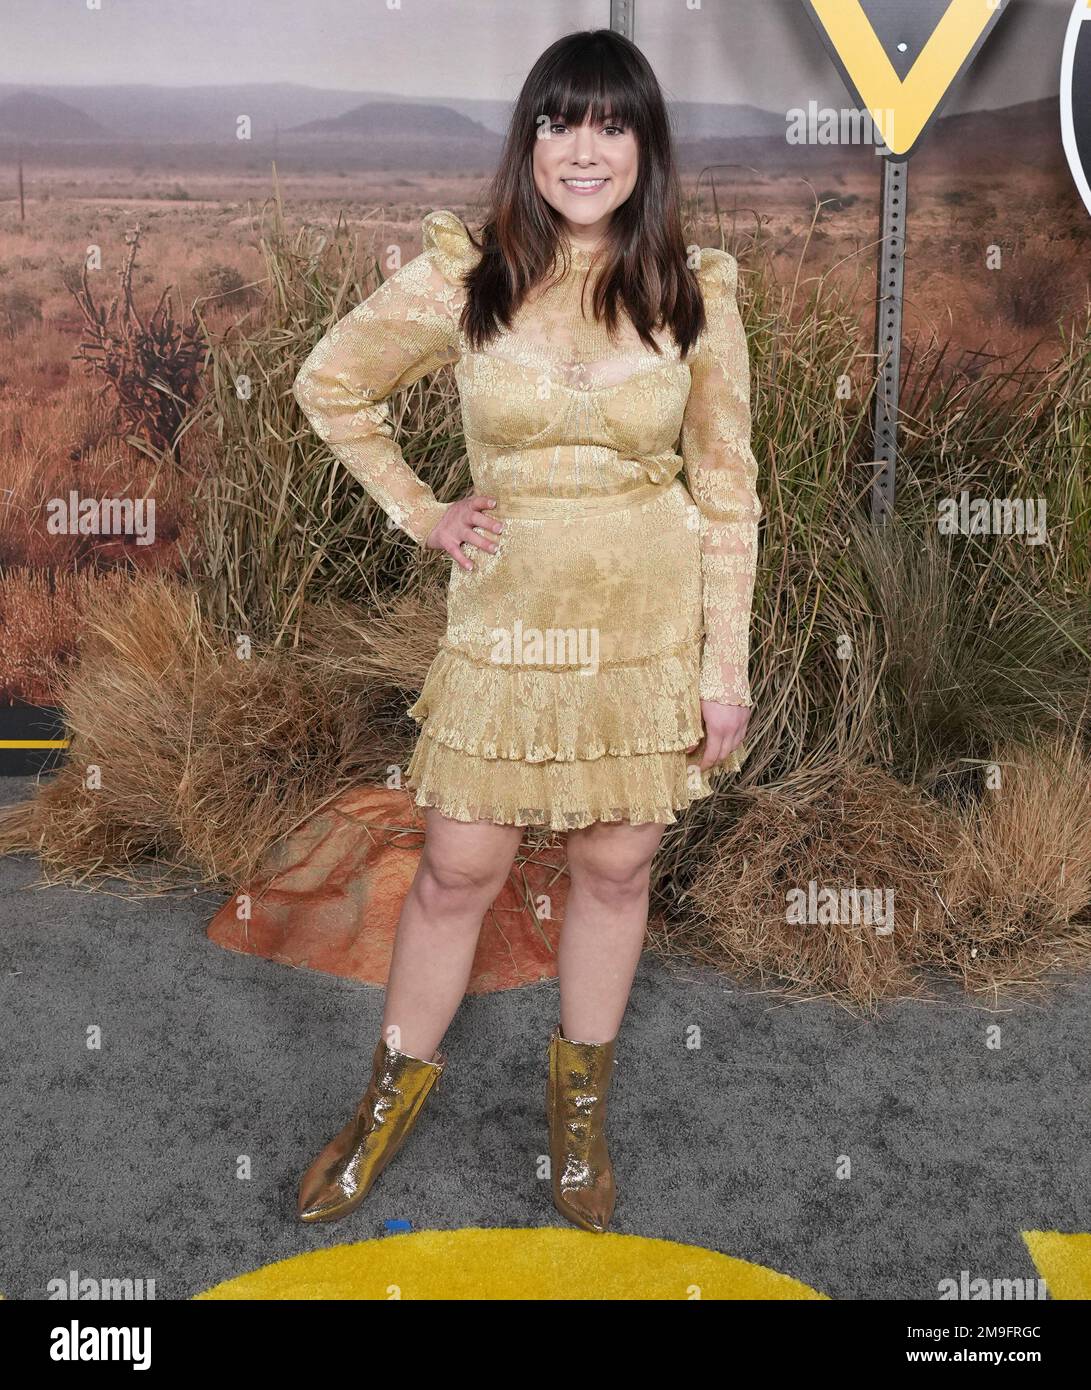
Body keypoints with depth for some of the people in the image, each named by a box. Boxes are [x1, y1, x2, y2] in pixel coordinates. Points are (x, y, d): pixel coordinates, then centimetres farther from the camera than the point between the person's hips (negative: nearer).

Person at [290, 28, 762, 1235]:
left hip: (652, 625, 0)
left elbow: (727, 488, -1)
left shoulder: (696, 290, -4)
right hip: (507, 618, 0)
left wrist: (726, 669, -3)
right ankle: (399, 1084, 33)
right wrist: (417, 513, 1)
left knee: (614, 867, 12)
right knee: (460, 868, 9)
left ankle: (580, 1094, 35)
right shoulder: (464, 276, -6)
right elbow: (328, 383, 8)